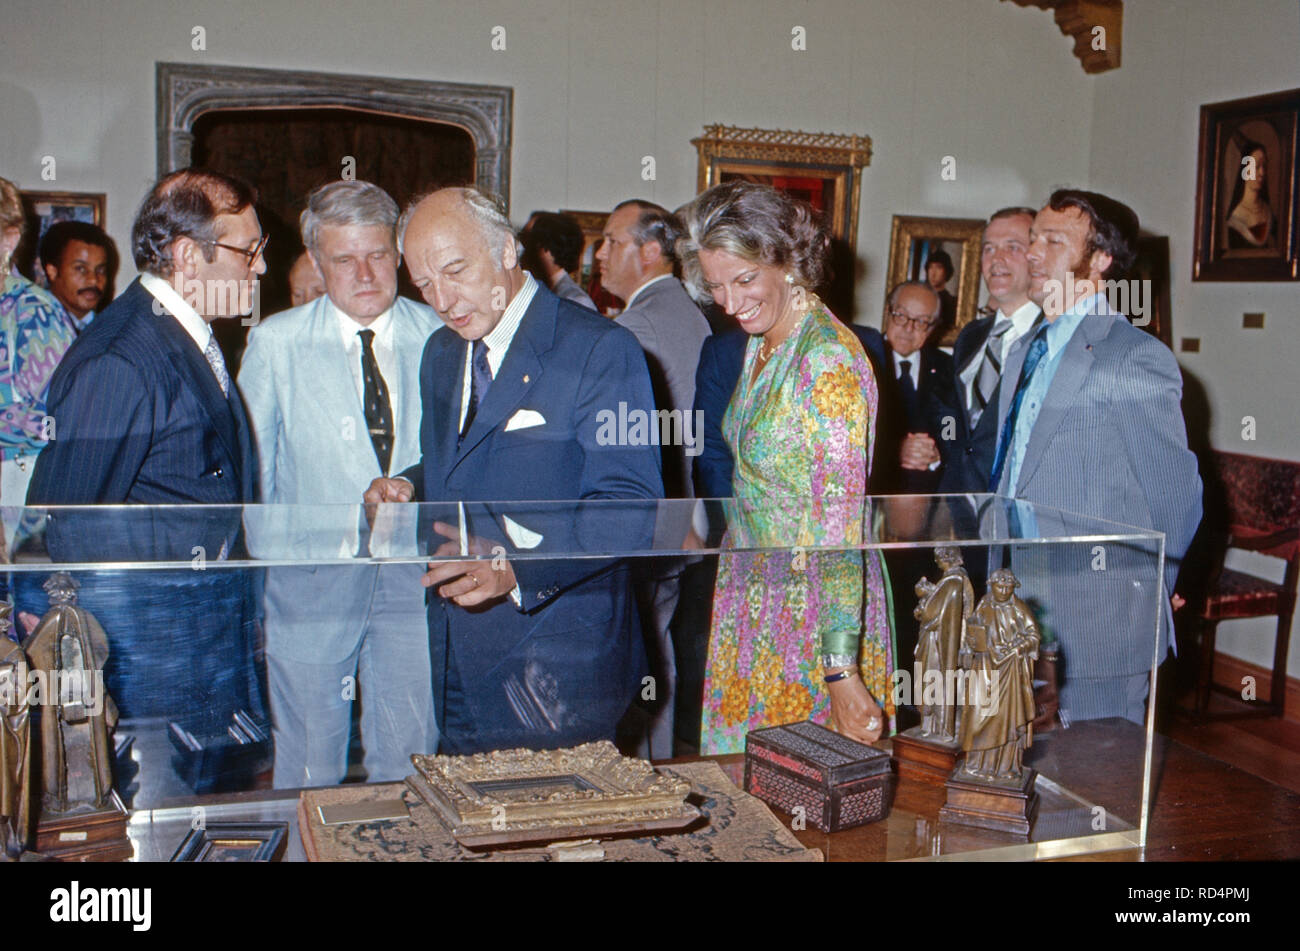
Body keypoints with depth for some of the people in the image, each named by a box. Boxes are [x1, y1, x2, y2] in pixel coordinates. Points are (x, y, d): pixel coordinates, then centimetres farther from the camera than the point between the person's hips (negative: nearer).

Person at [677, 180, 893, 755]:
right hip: (753, 599, 8)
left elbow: (841, 524, -26)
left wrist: (841, 670, -27)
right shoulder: (761, 343, 5)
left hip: (813, 613, -8)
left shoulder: (829, 360, -23)